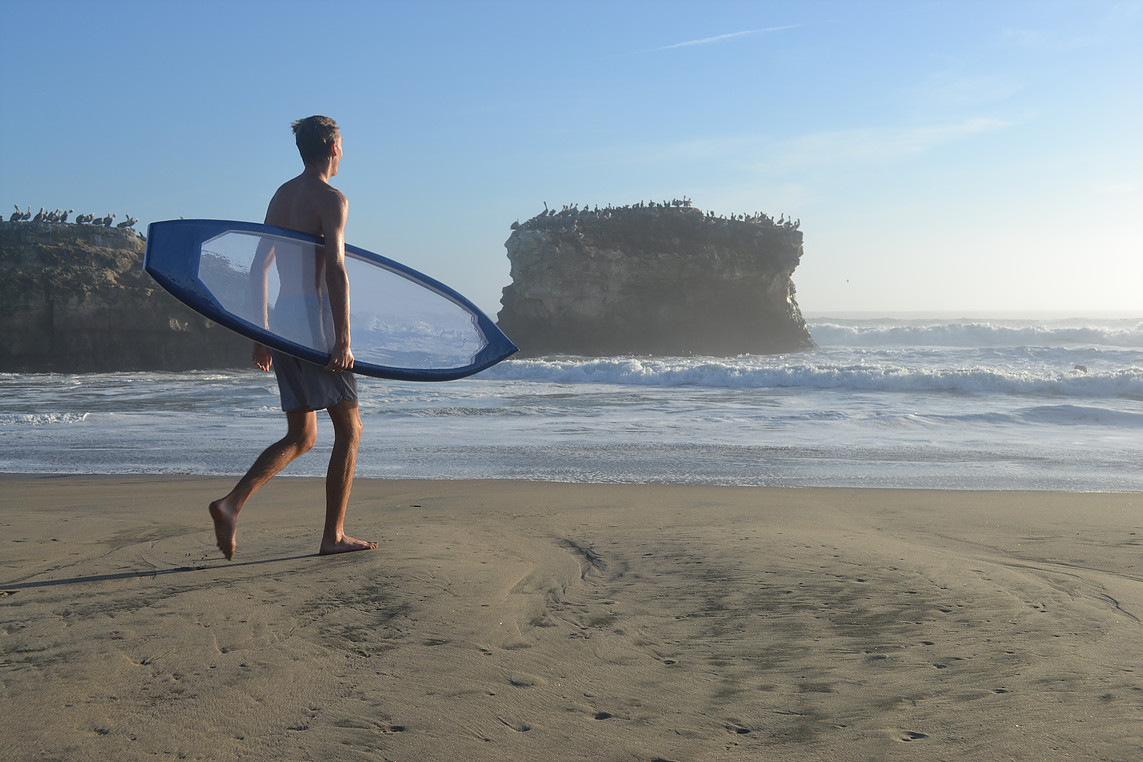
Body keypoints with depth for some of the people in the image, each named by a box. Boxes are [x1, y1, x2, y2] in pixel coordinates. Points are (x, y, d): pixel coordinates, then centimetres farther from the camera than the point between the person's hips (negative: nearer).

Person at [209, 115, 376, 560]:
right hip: (313, 321, -8)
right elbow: (335, 271, -19)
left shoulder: (281, 196, 17)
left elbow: (258, 269, 18)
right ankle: (334, 536, 6)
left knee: (301, 436, 13)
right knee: (349, 428, 4)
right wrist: (343, 339, -21)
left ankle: (231, 503, -5)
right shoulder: (331, 199, -8)